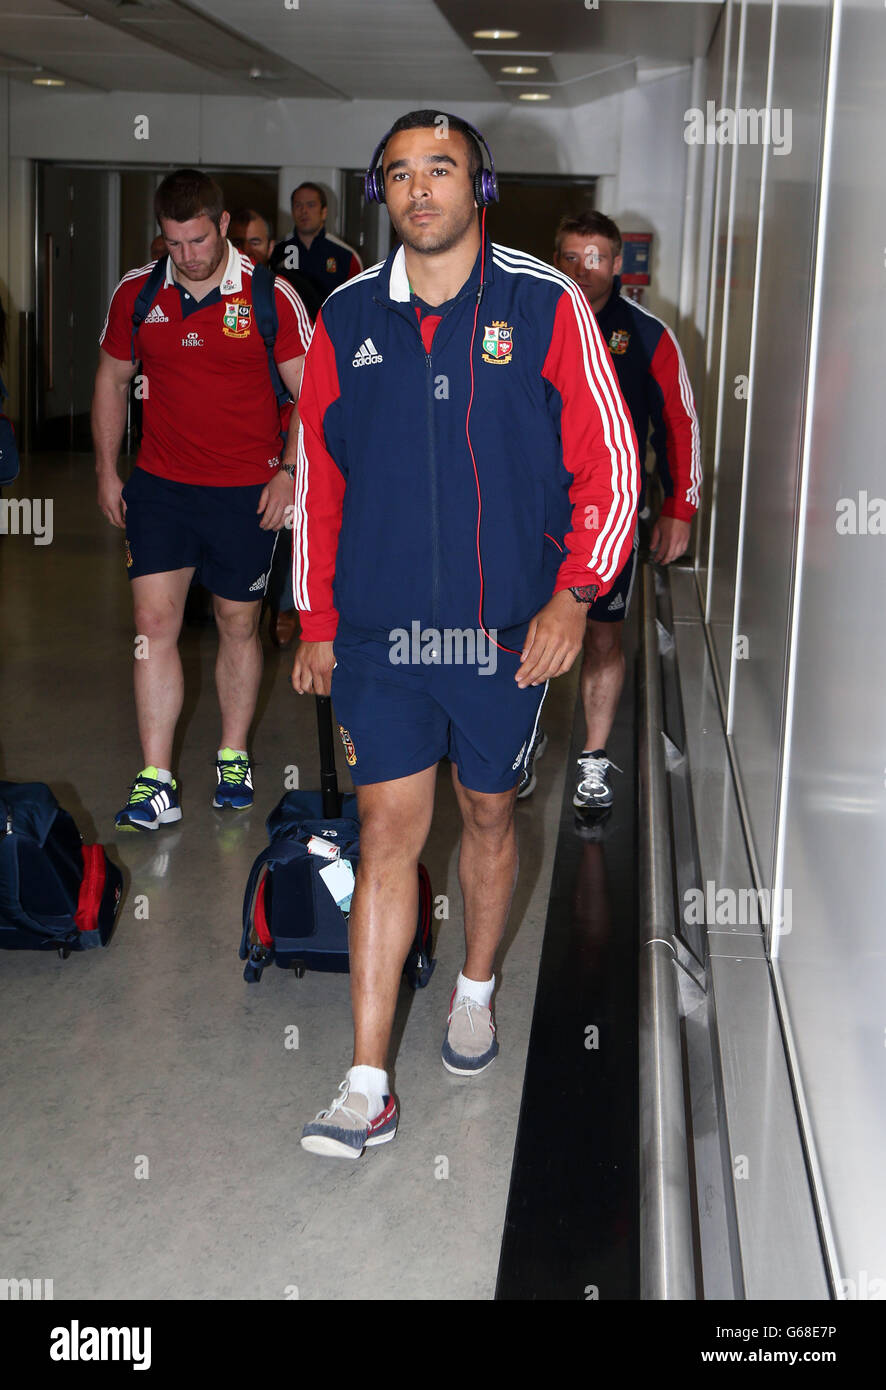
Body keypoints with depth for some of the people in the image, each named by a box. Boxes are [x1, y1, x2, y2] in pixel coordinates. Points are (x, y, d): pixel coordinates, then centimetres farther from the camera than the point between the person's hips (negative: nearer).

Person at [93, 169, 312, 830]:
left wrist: (289, 473, -11)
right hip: (159, 483, 2)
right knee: (154, 621, -5)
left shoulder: (271, 296, -8)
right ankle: (156, 784, -1)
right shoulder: (136, 293, 1)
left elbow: (311, 394, -3)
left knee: (238, 626, 9)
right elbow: (112, 380, 14)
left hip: (247, 490, -2)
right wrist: (107, 471, 11)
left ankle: (233, 757, 28)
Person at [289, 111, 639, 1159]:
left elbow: (608, 464, -3)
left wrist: (574, 593, -14)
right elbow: (318, 479, 10)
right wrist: (315, 622, 9)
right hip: (378, 631, 1)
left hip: (506, 631, -1)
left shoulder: (546, 307, -3)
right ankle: (367, 1088, 3)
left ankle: (474, 992, 41)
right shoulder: (347, 318, 4)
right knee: (388, 828, -1)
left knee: (488, 812, 15)